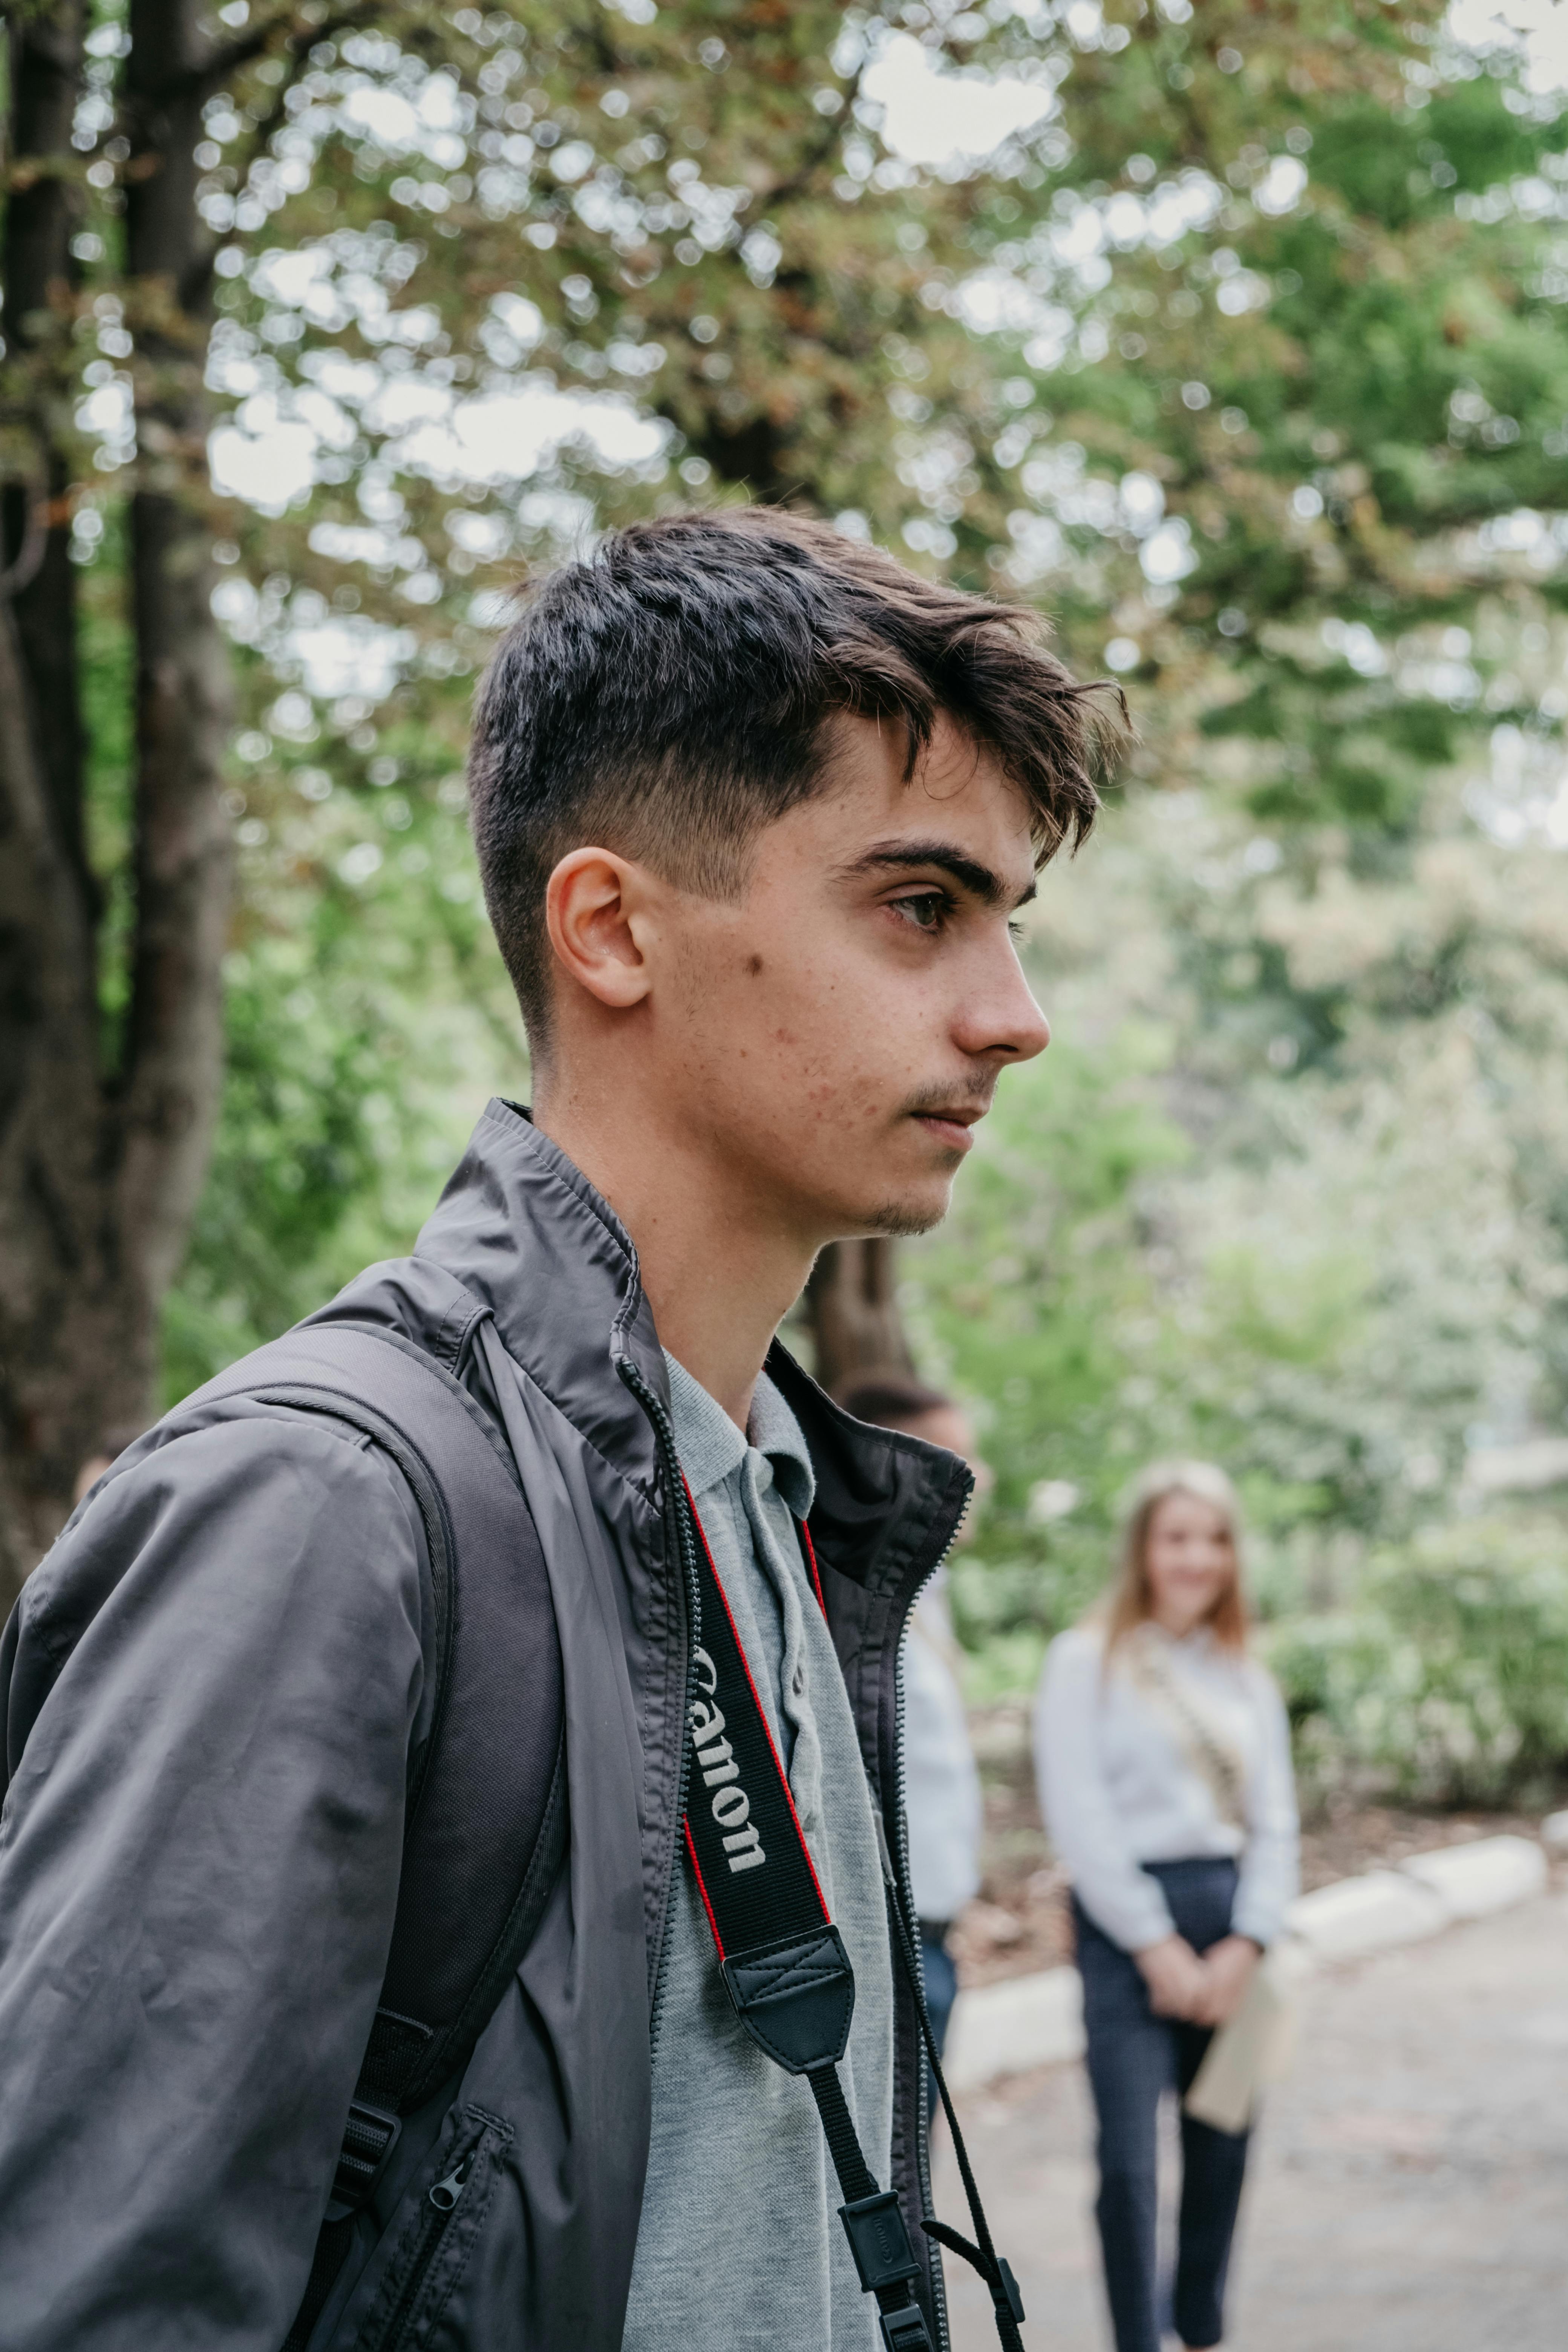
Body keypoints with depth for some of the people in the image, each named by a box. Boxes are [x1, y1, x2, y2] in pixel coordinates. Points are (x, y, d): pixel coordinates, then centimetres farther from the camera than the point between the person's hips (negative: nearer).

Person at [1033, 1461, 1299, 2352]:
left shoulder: (1246, 1677, 14)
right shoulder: (1089, 1660, -2)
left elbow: (1275, 1823, 11)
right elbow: (1079, 1819, -7)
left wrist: (1245, 1944, -3)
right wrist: (1156, 1944, -10)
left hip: (1231, 1921, 5)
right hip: (1127, 1922, -5)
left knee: (1222, 2151, 8)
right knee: (1130, 2161, -9)